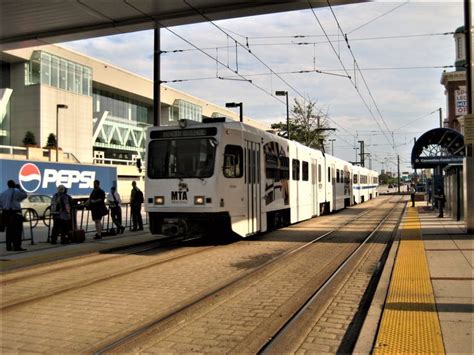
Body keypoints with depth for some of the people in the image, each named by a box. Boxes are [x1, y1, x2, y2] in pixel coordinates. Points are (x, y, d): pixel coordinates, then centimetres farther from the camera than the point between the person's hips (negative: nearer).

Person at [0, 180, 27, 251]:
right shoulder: (16, 192, -10)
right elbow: (24, 195, 1)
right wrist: (19, 188, 6)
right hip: (15, 213, -7)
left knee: (9, 230, 12)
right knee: (17, 230, -4)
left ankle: (9, 246, 14)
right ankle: (17, 246, -7)